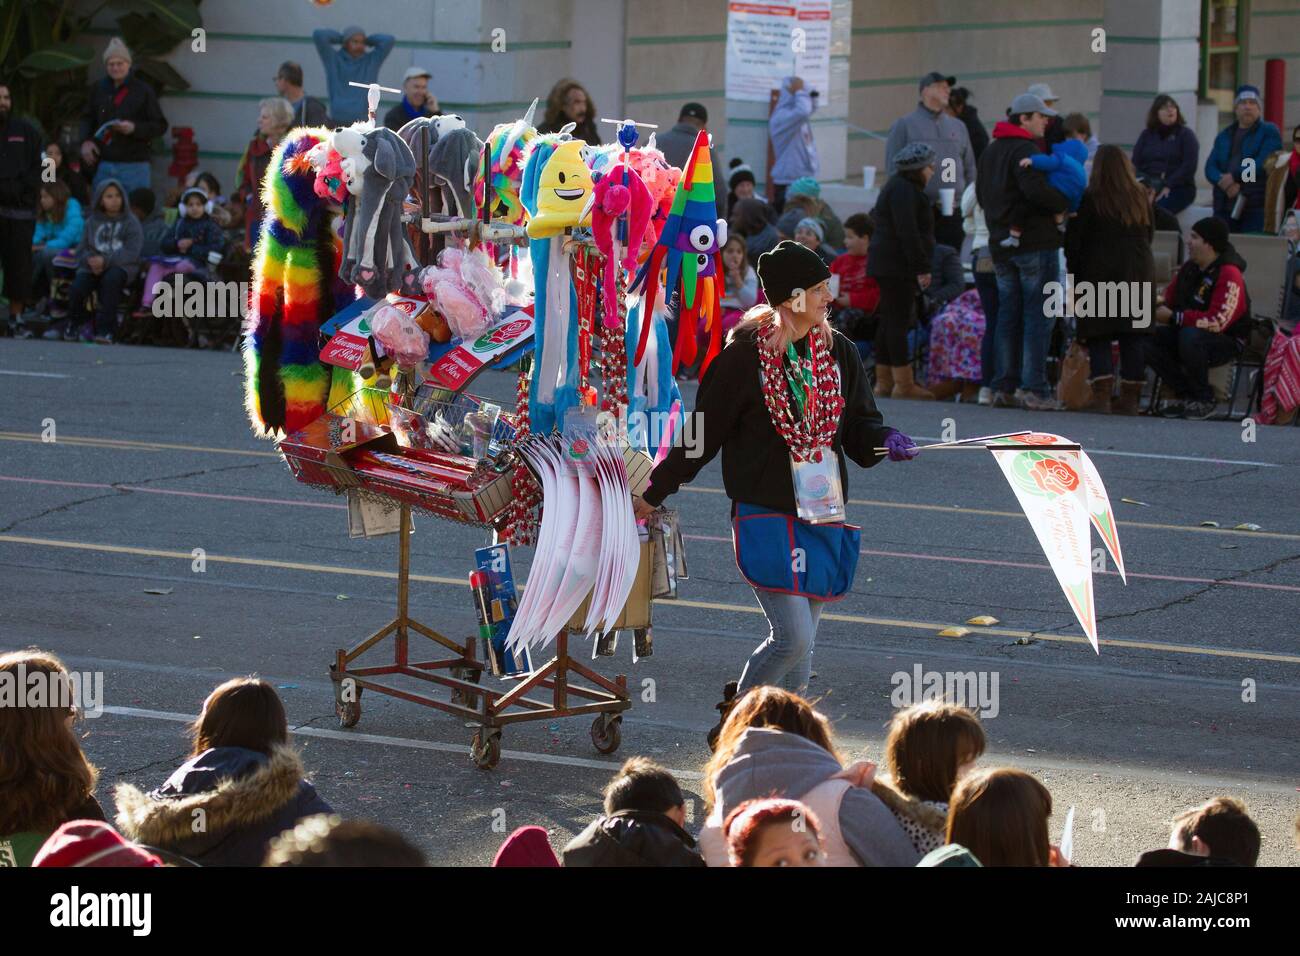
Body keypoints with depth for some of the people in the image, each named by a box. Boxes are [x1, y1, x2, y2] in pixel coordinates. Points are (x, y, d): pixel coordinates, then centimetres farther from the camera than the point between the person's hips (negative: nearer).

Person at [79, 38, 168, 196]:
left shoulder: (143, 91, 0)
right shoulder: (98, 89, 10)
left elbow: (160, 125, 0)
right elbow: (87, 118, 20)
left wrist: (134, 128, -16)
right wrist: (86, 140, 2)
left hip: (134, 166, -3)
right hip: (104, 164, 3)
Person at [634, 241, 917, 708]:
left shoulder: (838, 352, 7)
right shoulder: (745, 355, -9)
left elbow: (858, 425, 13)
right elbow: (704, 432, -1)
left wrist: (886, 441, -10)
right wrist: (654, 493, 3)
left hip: (823, 516, 6)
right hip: (768, 518, -6)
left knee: (801, 643, 8)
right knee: (793, 637, -13)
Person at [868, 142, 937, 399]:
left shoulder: (900, 186, 20)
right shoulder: (904, 190, -14)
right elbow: (908, 232, -22)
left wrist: (921, 266, 21)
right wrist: (921, 268, -21)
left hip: (888, 267, 11)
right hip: (898, 267, -11)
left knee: (889, 322, 12)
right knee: (899, 322, -11)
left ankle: (883, 383, 15)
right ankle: (903, 385, -12)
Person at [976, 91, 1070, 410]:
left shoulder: (990, 151, 16)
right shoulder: (1024, 150, -14)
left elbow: (981, 195, 21)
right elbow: (1036, 190, -27)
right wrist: (1065, 204, -12)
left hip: (1001, 245, 9)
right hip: (1035, 242, -9)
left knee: (1008, 317, 11)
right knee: (1038, 316, -5)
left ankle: (1003, 389, 11)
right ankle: (1035, 389, -8)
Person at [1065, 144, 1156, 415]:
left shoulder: (1091, 199, -6)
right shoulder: (1141, 197, 6)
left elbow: (1074, 240, -5)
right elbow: (1150, 233, 16)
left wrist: (1074, 271, 6)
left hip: (1101, 271, -3)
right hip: (1138, 271, 4)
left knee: (1099, 338, -1)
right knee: (1134, 337, 5)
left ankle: (1102, 395, -11)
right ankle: (1130, 398, 4)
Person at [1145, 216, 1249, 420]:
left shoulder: (1229, 275, -20)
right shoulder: (1190, 268, 5)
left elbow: (1217, 322, -28)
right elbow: (1169, 296, 20)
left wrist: (1173, 317, -24)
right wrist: (1157, 305, -5)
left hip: (1226, 341, -8)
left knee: (1189, 337, -39)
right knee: (1146, 339, -14)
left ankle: (1204, 400, -19)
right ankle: (1185, 395, -4)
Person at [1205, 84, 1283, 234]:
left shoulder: (1269, 132, 5)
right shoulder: (1224, 135, 20)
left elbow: (1263, 164, -10)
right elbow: (1210, 167, 9)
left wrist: (1234, 176, -12)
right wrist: (1224, 183, -12)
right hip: (1225, 206, 5)